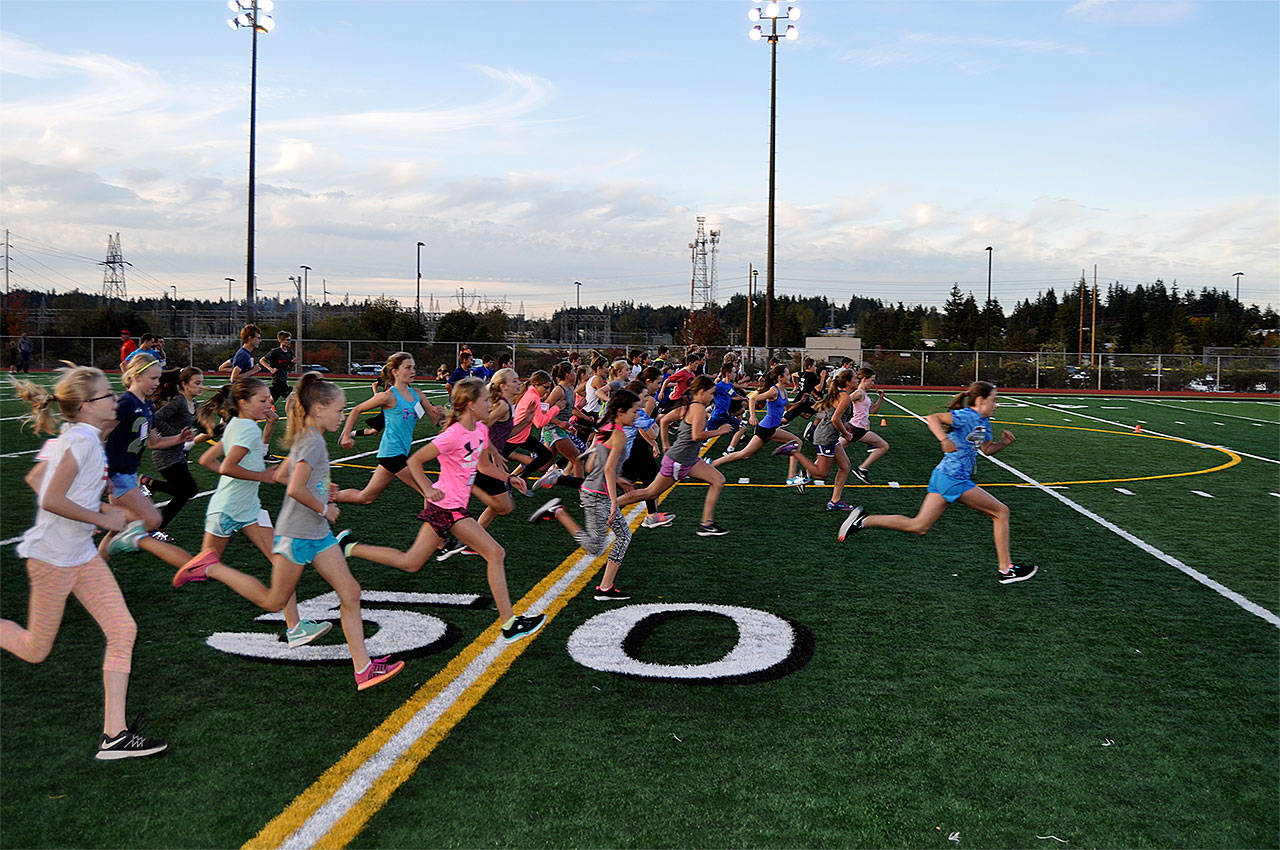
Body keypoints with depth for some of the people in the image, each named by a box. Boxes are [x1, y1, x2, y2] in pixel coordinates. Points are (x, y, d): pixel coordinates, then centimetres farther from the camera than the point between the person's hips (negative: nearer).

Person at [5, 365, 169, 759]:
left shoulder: (68, 438, 8)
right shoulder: (82, 439, -20)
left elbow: (39, 481, 18)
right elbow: (50, 501, -26)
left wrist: (100, 507, 10)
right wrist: (103, 519, -16)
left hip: (81, 555, 9)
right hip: (51, 556, -9)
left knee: (123, 630, -2)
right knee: (35, 651, 7)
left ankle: (115, 734, 0)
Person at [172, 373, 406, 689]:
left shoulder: (306, 439, 10)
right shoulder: (313, 442, -20)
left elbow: (282, 475, 21)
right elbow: (296, 489, -30)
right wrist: (323, 509, -16)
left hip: (318, 533, 9)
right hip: (297, 534, -9)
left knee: (350, 593, 1)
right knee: (273, 601, 8)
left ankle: (363, 668, 2)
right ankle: (211, 568, 21)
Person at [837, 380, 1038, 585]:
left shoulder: (984, 422, 17)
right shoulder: (966, 416, -13)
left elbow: (987, 449, 26)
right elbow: (932, 418, -23)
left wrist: (1003, 443, 7)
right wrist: (945, 440, -36)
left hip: (942, 477, 10)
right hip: (954, 479, -10)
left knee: (918, 526, 7)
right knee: (1001, 512, 3)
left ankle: (863, 520, 2)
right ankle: (1005, 569, 10)